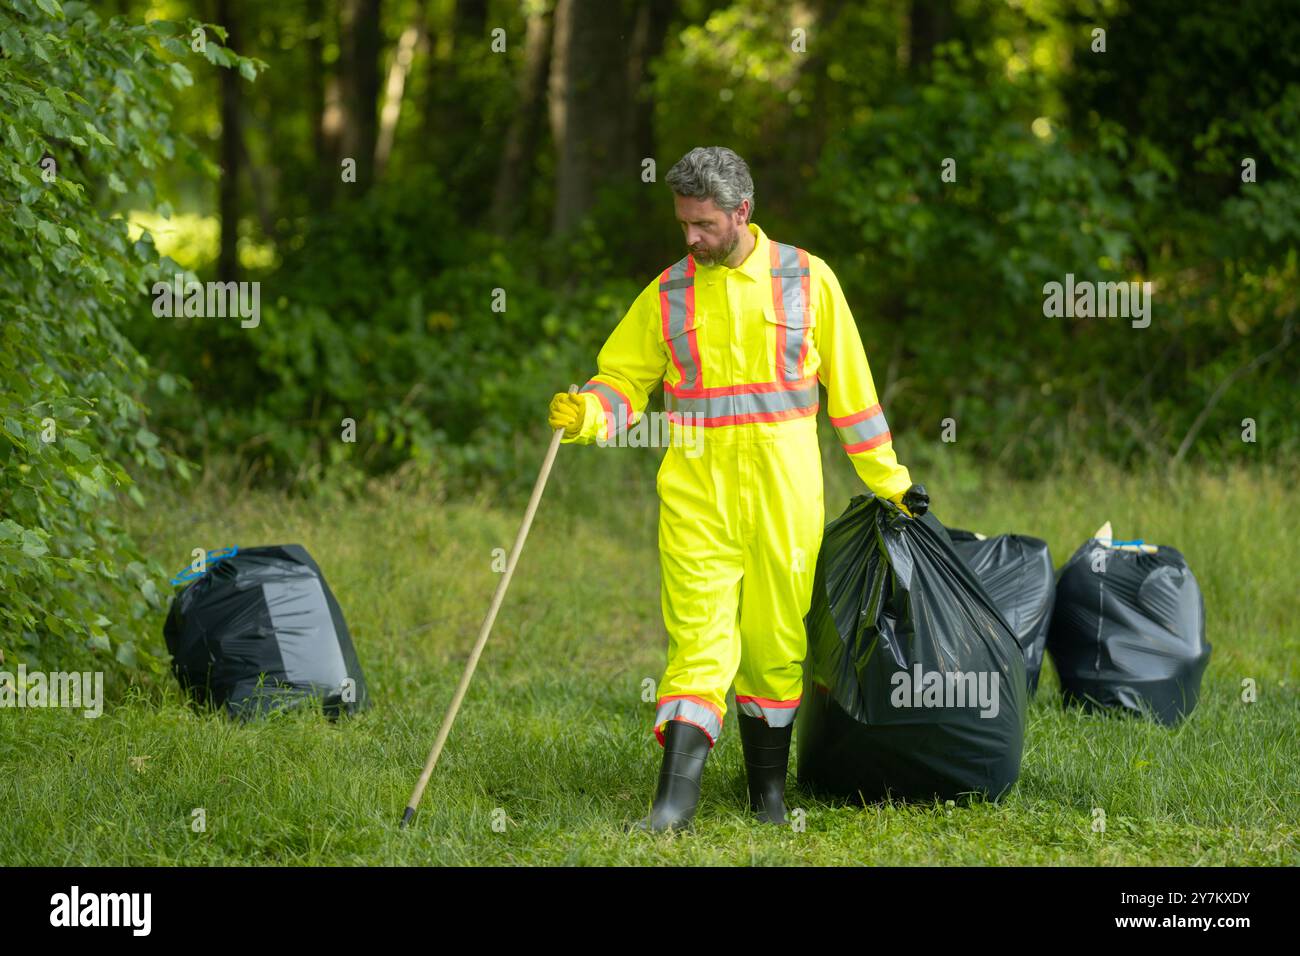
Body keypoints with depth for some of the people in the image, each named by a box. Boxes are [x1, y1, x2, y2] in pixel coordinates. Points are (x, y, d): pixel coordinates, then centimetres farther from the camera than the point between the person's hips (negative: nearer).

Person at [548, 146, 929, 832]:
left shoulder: (806, 278, 3)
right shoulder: (667, 294, 6)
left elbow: (849, 384, 9)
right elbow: (625, 381, 9)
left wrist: (888, 479, 12)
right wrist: (586, 413, -13)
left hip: (785, 491, 0)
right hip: (696, 492, 0)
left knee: (776, 641, 5)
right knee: (698, 638, -9)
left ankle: (768, 787, 20)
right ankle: (675, 800, -14)